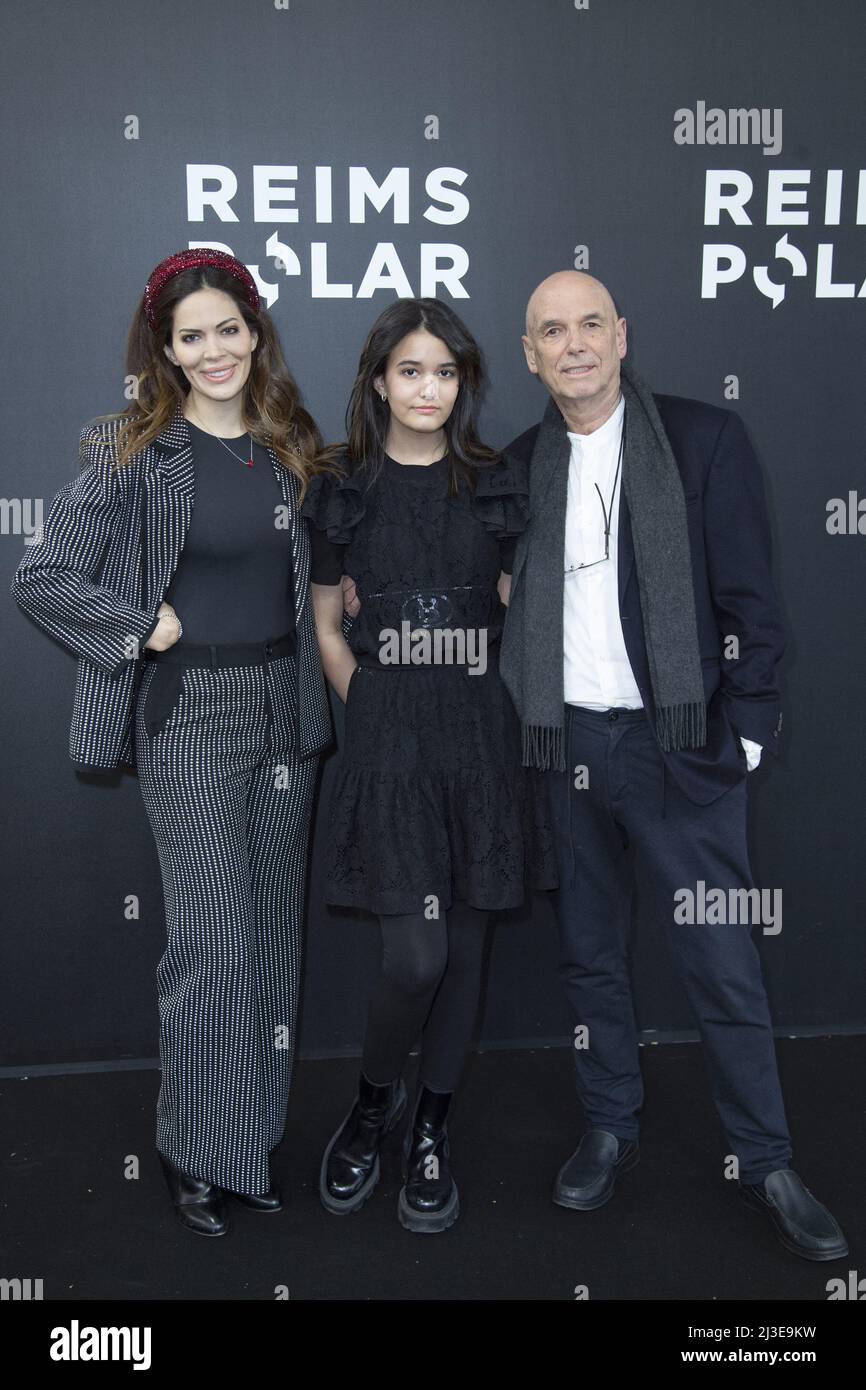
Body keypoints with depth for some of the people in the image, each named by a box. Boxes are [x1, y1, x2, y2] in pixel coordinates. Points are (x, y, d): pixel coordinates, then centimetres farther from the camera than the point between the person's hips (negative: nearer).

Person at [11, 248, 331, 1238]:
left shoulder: (292, 445, 9)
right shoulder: (133, 453, -6)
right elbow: (42, 580, -7)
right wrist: (147, 627, -11)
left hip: (286, 709, 5)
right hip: (190, 715, -5)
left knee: (272, 933, 11)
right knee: (214, 939, -5)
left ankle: (256, 1140, 28)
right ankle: (196, 1151, 16)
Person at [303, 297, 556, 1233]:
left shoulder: (496, 484, 7)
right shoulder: (342, 489, 4)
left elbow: (515, 611, 13)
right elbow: (328, 628, 9)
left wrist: (488, 707, 5)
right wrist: (376, 712, 1)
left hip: (482, 732, 2)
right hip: (388, 736, -2)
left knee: (464, 946, 8)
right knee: (414, 955, -9)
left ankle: (431, 1130, 27)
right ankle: (372, 1104, 21)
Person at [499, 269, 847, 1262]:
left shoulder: (705, 438, -2)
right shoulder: (521, 466, 8)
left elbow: (749, 599, -4)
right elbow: (508, 608, 12)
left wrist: (742, 734, -8)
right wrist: (520, 730, 3)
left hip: (677, 744, -3)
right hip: (564, 745, 4)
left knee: (723, 967, 3)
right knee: (589, 955, 14)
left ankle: (764, 1163, 20)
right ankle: (610, 1131, 32)